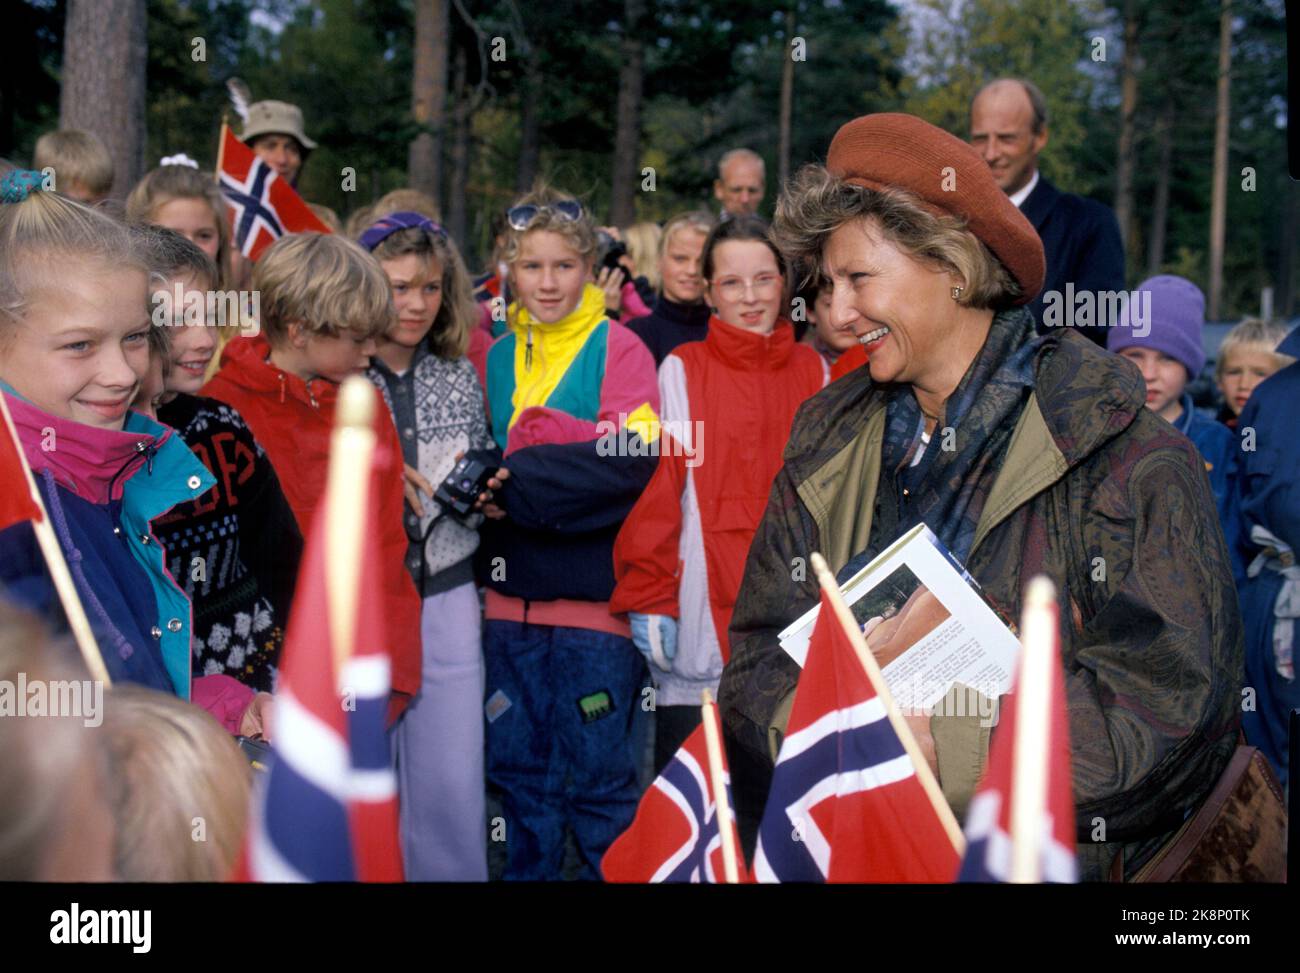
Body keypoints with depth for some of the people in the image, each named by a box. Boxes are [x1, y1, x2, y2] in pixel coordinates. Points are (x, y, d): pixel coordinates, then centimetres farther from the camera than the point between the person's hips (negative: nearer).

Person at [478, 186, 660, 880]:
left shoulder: (619, 348, -5)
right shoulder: (496, 358, 10)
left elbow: (632, 459, -18)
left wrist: (516, 476, -20)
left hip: (595, 596, -5)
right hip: (511, 596, 5)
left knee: (598, 777, 4)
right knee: (520, 771, 15)